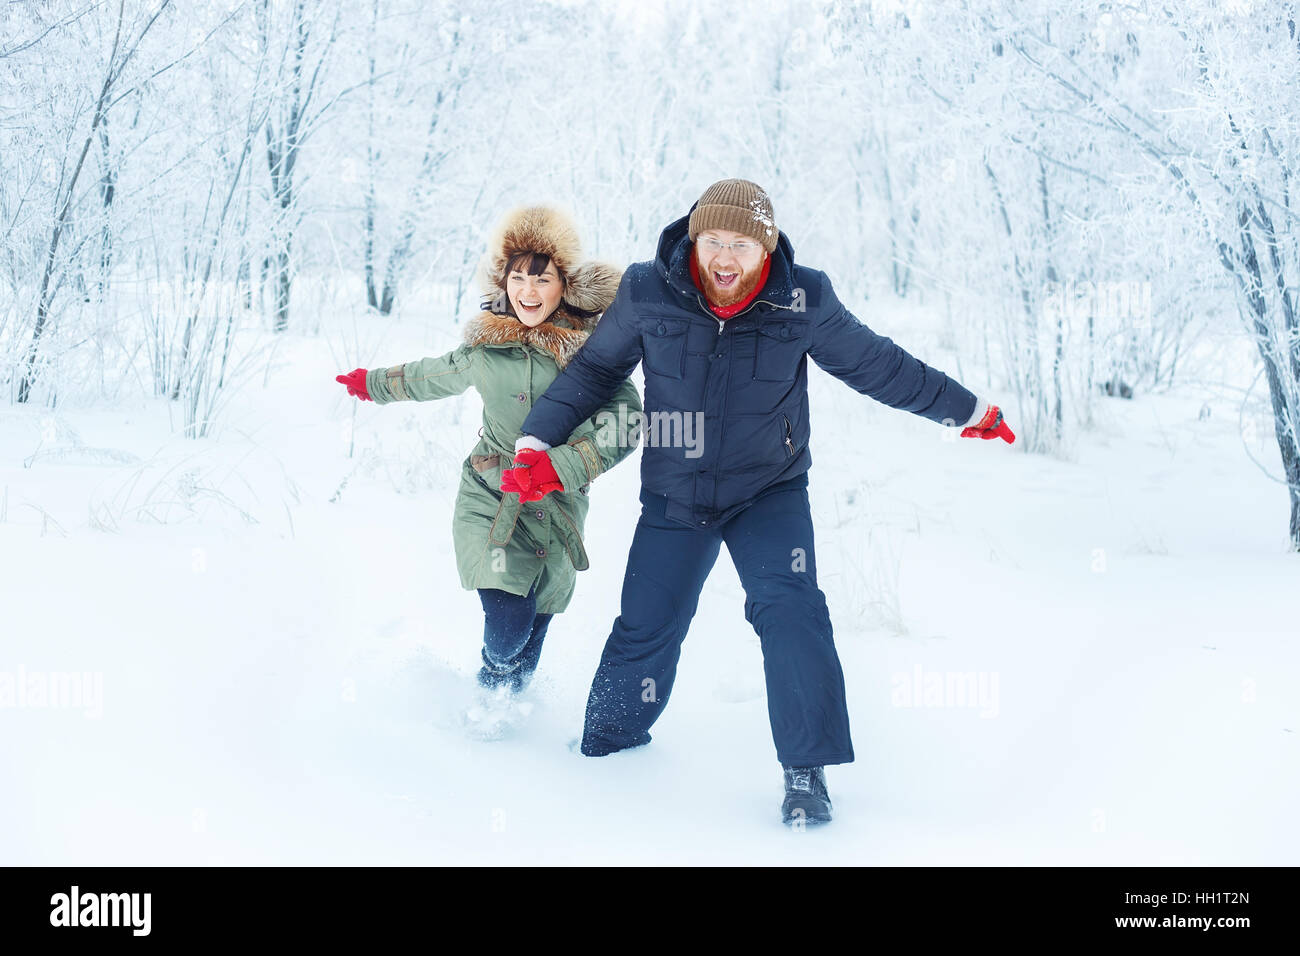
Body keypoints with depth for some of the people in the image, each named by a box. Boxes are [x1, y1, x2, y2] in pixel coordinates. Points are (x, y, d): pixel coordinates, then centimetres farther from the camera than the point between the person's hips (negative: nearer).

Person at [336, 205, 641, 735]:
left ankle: (508, 701, 42)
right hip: (489, 498, 0)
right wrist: (372, 384, 34)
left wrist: (557, 466, -34)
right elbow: (430, 377, 19)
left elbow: (623, 422, -22)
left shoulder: (591, 347, -11)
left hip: (557, 508, 0)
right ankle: (491, 691, 16)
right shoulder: (485, 348, -3)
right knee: (507, 620, -17)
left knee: (534, 625, 11)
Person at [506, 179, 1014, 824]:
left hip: (770, 492, -1)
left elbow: (876, 365, 2)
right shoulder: (646, 294, -12)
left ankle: (807, 770, -11)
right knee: (645, 632, 4)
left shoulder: (804, 302, -13)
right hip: (674, 497, 1)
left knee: (789, 607, -23)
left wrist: (964, 409, 10)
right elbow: (593, 370, 4)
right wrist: (539, 438, -4)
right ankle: (606, 752, 31)